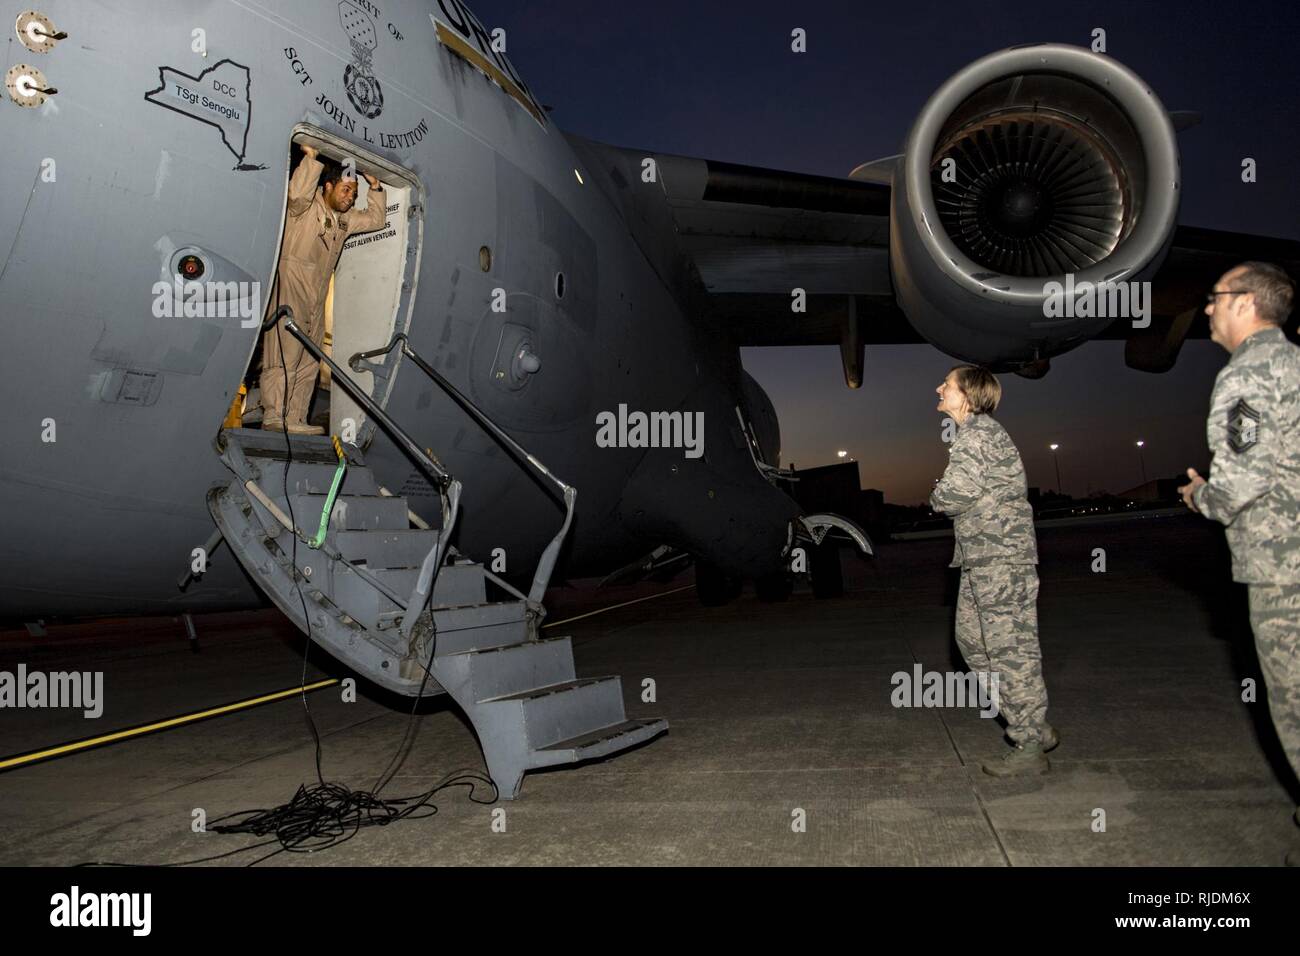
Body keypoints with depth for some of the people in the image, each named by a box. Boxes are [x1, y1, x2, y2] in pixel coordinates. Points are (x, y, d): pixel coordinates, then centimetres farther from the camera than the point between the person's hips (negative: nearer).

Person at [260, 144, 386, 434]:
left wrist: (375, 187, 16)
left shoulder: (344, 220, 18)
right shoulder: (306, 207, -6)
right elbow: (298, 192, -28)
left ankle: (294, 419, 7)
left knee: (308, 364, 5)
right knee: (284, 358, -13)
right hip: (289, 293, -8)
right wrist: (312, 157, -24)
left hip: (316, 301, 8)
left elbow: (375, 219, 26)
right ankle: (273, 416, -14)